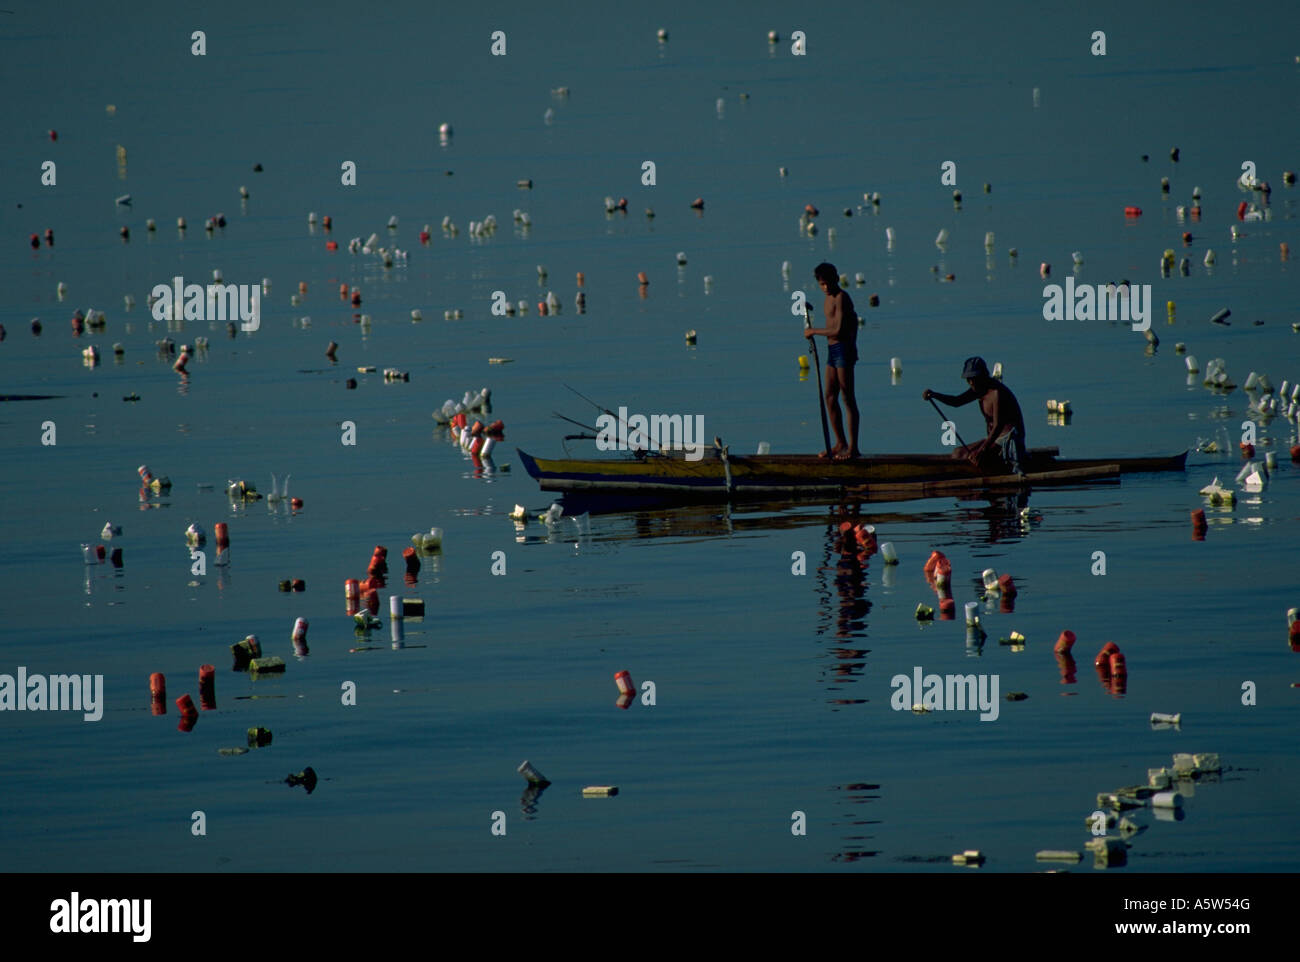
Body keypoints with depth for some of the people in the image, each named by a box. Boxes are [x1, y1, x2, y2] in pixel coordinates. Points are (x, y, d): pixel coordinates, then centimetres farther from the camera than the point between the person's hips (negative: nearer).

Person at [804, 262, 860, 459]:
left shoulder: (841, 298, -14)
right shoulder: (829, 299, 15)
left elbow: (838, 330, -23)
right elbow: (853, 318, 28)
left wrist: (814, 331, -12)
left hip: (843, 349, -10)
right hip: (832, 350, 10)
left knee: (848, 398, -8)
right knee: (830, 398, 11)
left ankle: (853, 447, -7)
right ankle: (840, 443, 18)